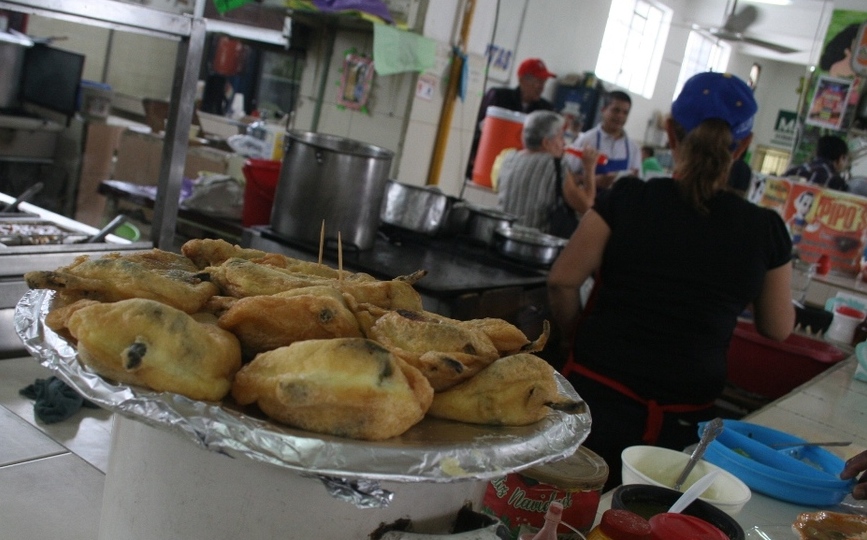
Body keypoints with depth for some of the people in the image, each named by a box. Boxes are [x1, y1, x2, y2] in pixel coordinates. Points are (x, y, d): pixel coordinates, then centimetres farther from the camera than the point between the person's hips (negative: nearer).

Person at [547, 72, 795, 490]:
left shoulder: (628, 199, -7)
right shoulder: (764, 229, -2)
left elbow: (563, 281, -9)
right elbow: (778, 328, 8)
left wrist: (581, 337, 7)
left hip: (598, 392, -1)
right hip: (683, 420, 2)